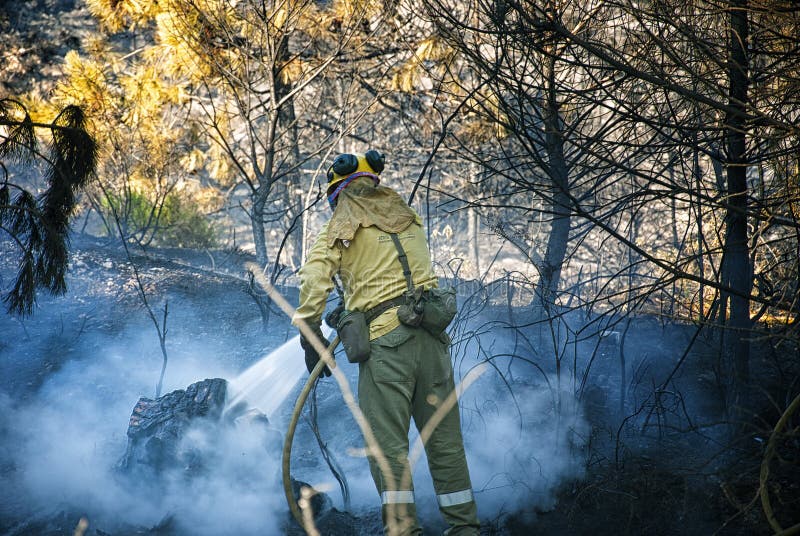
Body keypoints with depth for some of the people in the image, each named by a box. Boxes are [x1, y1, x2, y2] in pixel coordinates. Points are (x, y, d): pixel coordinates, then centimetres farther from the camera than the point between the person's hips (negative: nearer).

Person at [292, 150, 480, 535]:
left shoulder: (342, 227, 3)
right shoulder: (409, 218, 19)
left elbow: (314, 279, -9)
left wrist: (310, 331, -2)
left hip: (385, 340, -5)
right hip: (431, 336, 5)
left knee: (389, 444, -4)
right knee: (445, 439, 9)